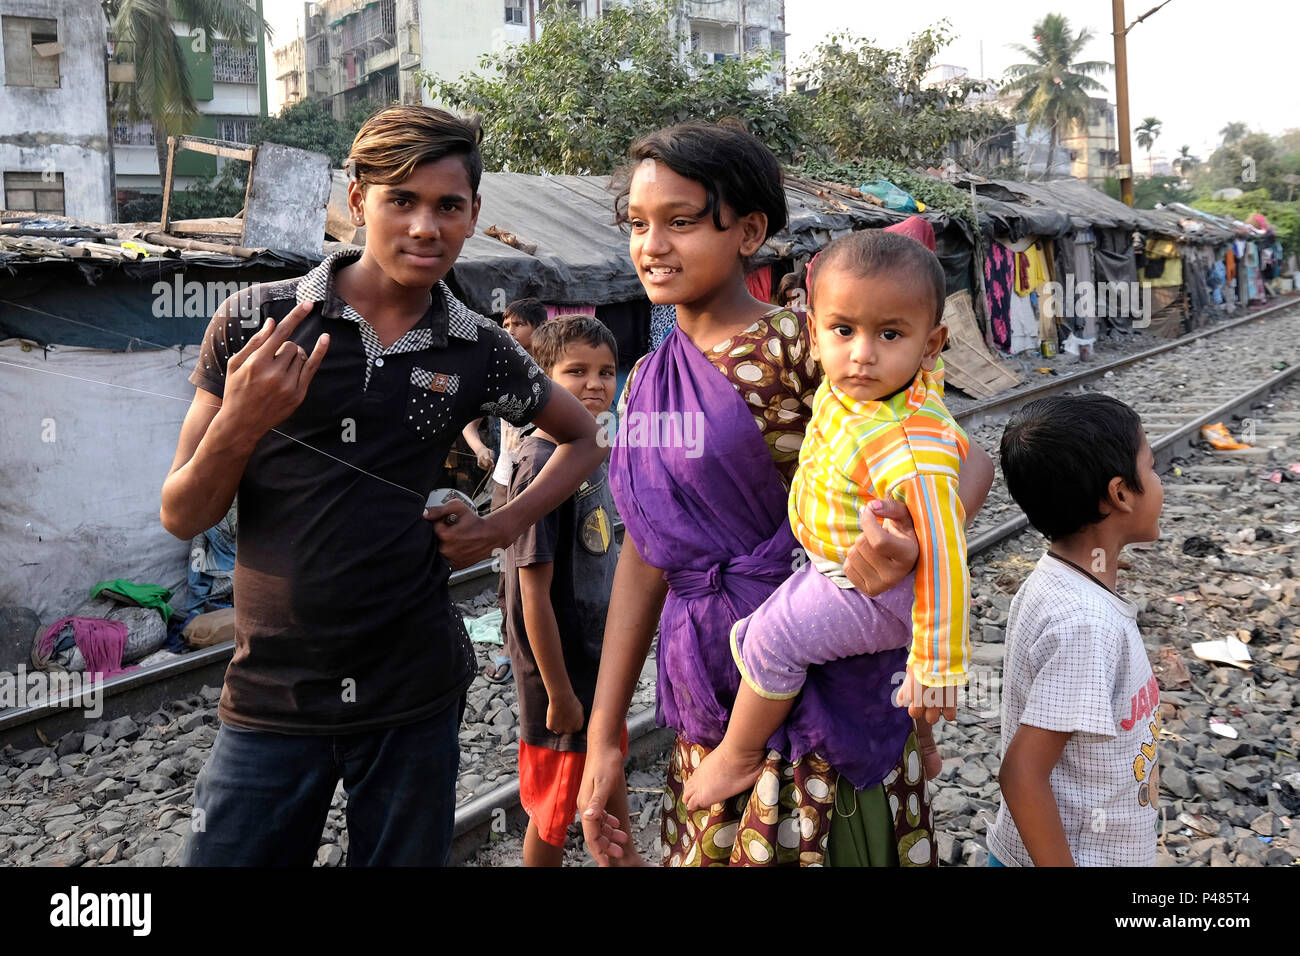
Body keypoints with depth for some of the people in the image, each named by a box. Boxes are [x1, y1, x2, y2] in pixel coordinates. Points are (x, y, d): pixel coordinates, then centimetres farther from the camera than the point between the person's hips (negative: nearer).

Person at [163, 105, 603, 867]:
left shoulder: (478, 352, 0)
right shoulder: (256, 321, -5)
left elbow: (585, 438, 17)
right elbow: (183, 518, -3)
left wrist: (504, 527, 2)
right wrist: (239, 423, -22)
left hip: (415, 696, 1)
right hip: (272, 696, -1)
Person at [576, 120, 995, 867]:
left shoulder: (794, 348, -11)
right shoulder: (648, 383, 8)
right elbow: (644, 558, 10)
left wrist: (919, 536, -40)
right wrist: (603, 738, 10)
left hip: (818, 693, -6)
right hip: (709, 707, 6)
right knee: (710, 849, 17)